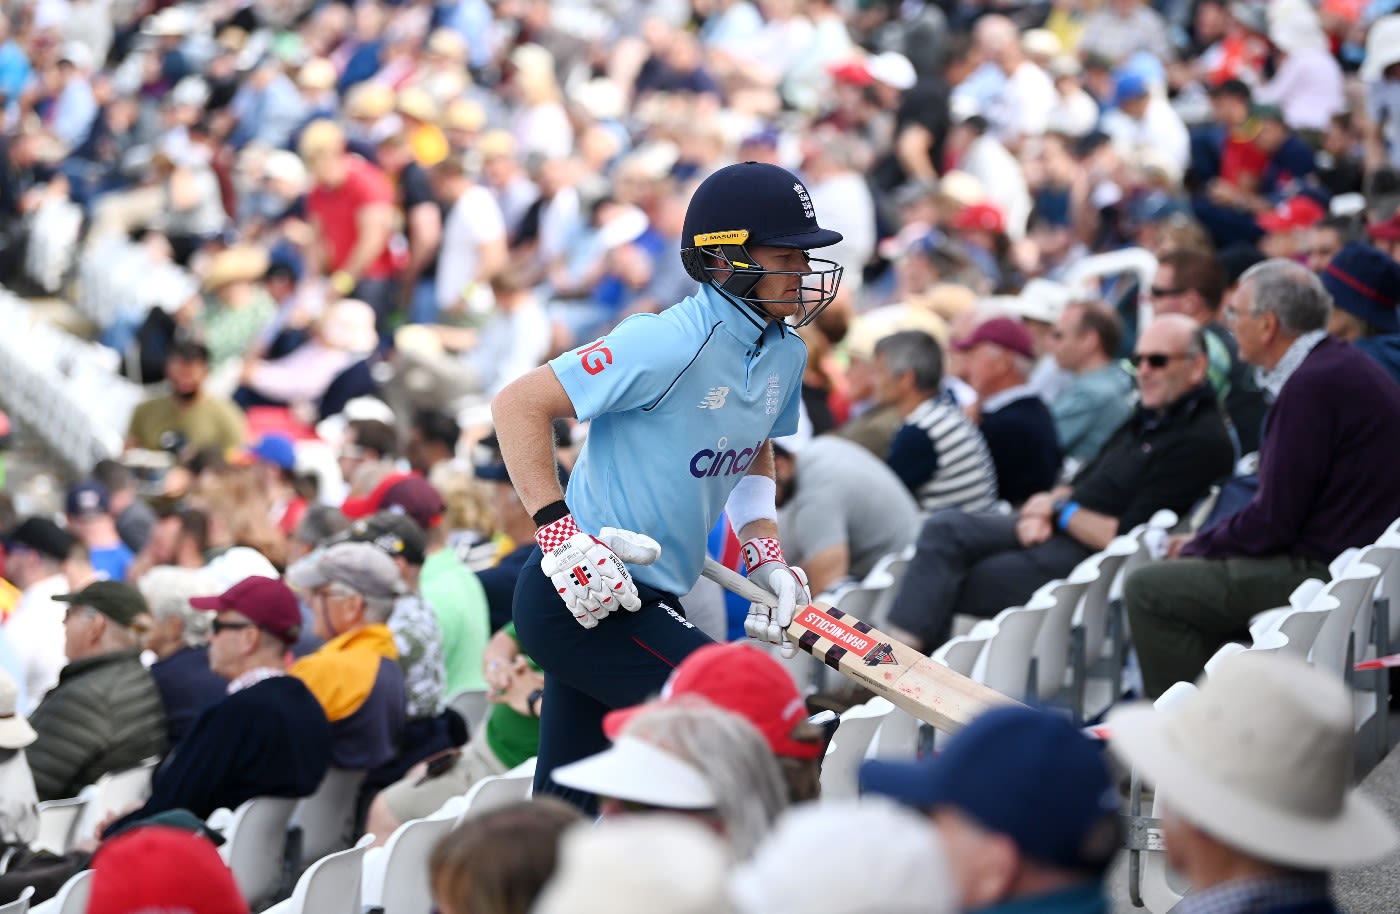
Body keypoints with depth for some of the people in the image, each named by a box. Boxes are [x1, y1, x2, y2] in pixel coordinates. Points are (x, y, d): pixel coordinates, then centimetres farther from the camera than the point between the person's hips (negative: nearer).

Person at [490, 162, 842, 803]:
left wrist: (764, 552, 7)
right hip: (583, 595, -9)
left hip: (644, 603, 9)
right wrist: (559, 533, -23)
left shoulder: (785, 355, 6)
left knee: (564, 813, 13)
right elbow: (518, 406, -17)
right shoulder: (670, 344, -20)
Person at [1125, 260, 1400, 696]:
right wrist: (1203, 542, 11)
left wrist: (1198, 547, -3)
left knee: (1148, 590, -11)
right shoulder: (1339, 367, 14)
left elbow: (1272, 522, -19)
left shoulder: (1314, 384, -19)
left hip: (1325, 573, -11)